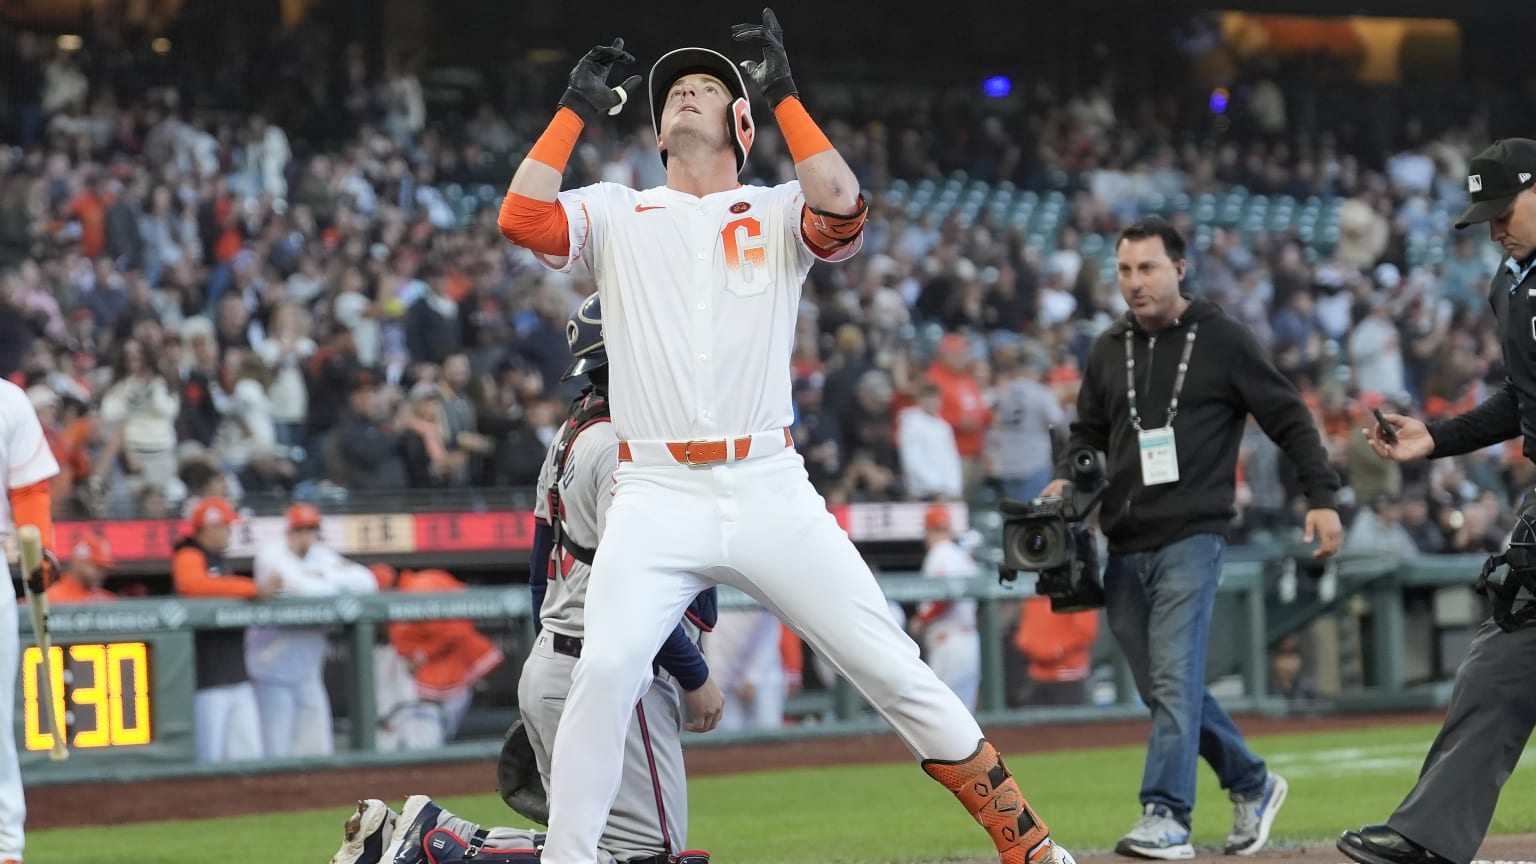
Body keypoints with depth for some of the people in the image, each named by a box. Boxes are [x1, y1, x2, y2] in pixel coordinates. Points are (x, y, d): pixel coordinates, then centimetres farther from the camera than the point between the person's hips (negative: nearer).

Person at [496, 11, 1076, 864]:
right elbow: (523, 219, -5)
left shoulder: (778, 212, 12)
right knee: (605, 671, -23)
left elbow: (842, 210, -11)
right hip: (654, 499, 0)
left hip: (770, 495, 0)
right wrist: (576, 107, 3)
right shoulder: (615, 214, 14)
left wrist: (782, 91, -7)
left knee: (893, 667, -2)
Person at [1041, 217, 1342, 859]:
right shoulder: (1108, 350, 13)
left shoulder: (1222, 340, -1)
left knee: (1174, 679, -15)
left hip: (1191, 540, -6)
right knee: (1160, 689, 10)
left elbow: (1288, 418, 1)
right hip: (1124, 546, 6)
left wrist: (1321, 497, -8)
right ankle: (1252, 786, 27)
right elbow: (1088, 433, 23)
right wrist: (1067, 482, 2)